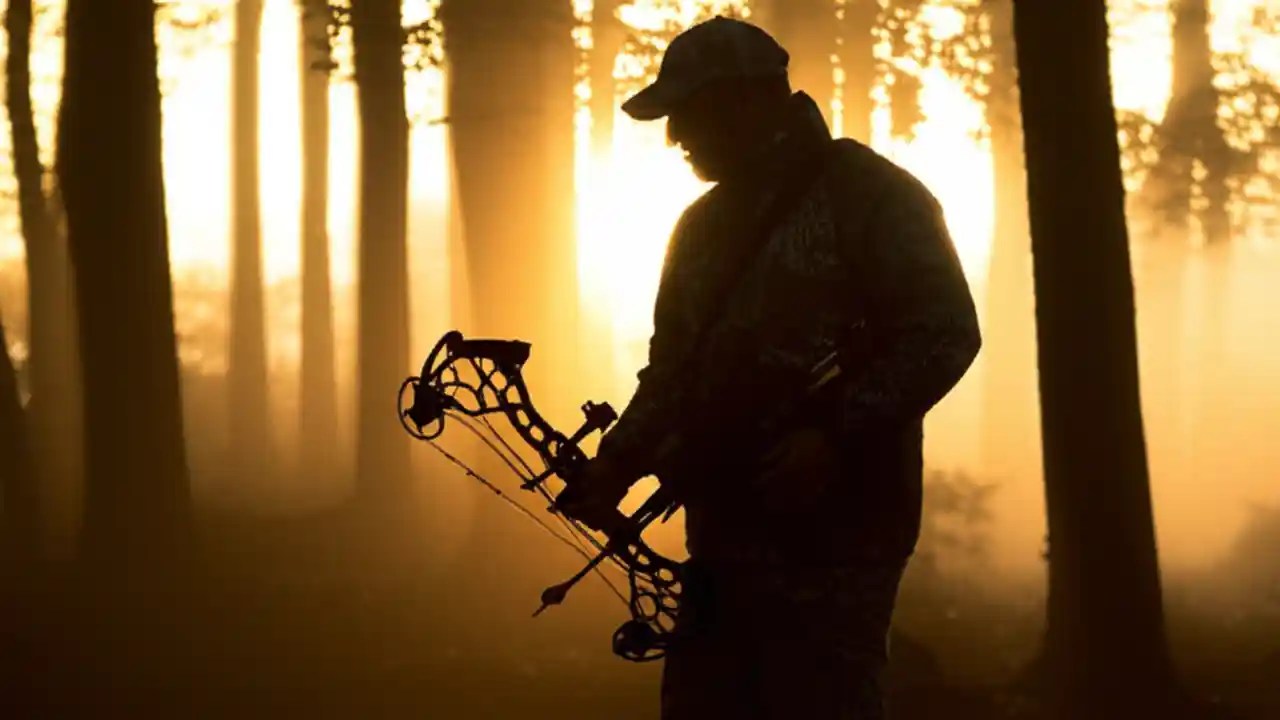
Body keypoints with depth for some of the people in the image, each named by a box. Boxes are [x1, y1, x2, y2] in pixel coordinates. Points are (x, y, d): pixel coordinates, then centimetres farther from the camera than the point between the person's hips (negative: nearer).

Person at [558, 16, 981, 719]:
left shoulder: (867, 194, -4)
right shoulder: (703, 225, 20)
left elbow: (943, 336, -11)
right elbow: (672, 369, 24)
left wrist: (835, 436, -20)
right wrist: (616, 463, 7)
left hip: (828, 532, -8)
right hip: (723, 529, 8)